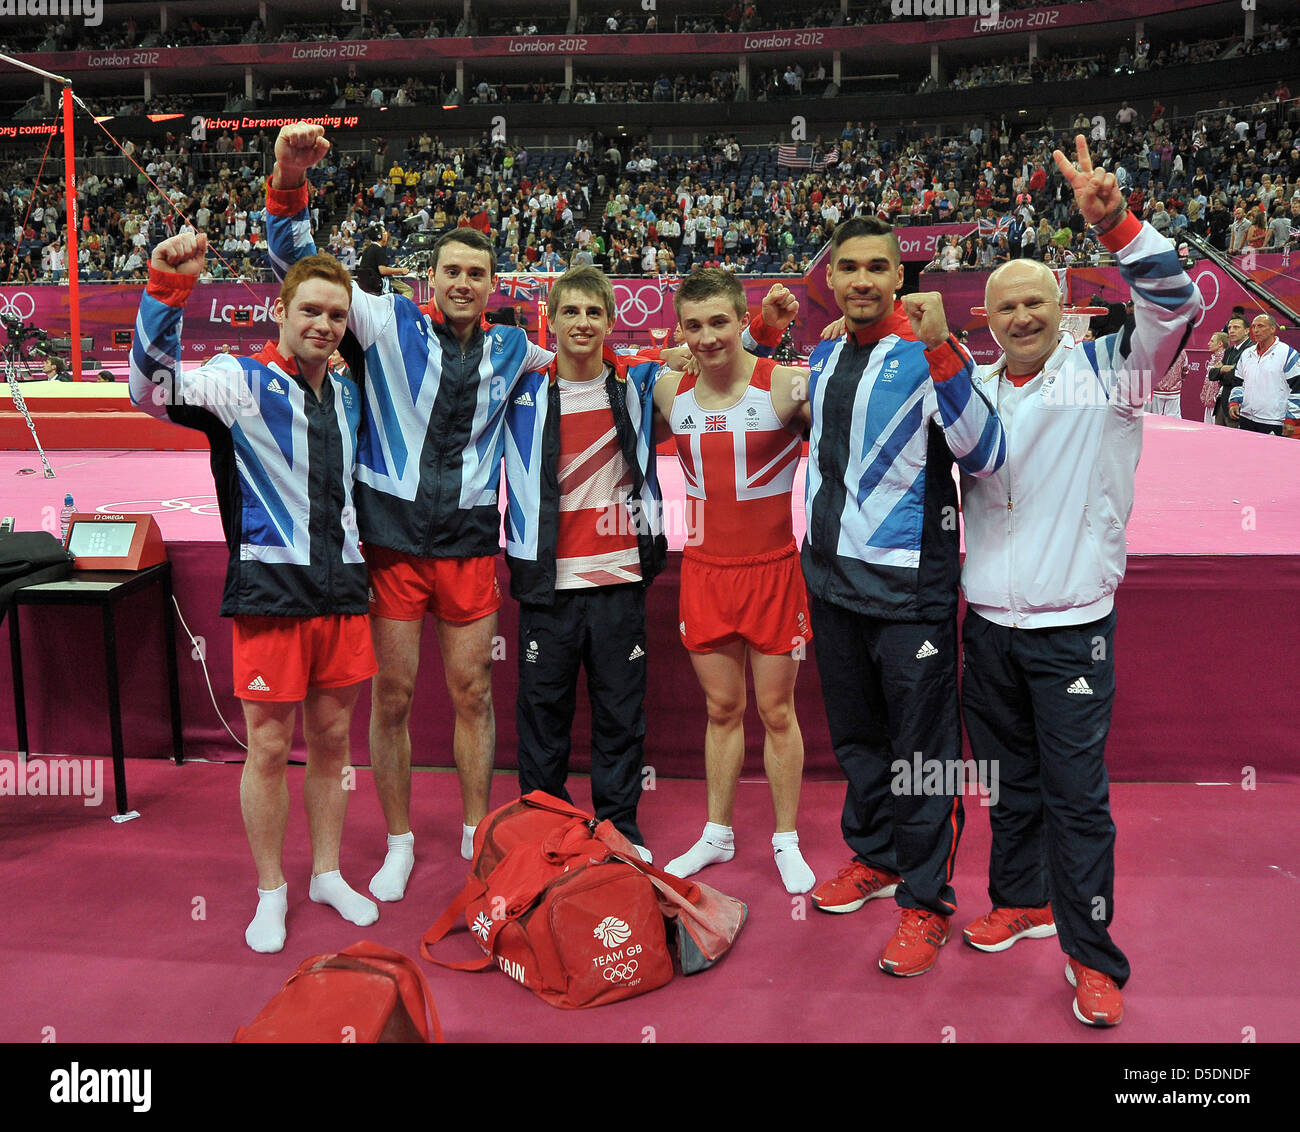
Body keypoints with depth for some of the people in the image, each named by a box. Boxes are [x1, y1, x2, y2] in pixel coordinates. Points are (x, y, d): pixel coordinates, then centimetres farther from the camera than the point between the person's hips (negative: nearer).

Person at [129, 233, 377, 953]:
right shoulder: (243, 382, -5)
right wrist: (167, 288, -35)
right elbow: (155, 387, -23)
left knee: (332, 739, 13)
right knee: (269, 747, 3)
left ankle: (328, 874, 30)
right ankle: (271, 893, 21)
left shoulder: (349, 395, 14)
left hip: (341, 589, 5)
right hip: (269, 589, -5)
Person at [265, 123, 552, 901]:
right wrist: (290, 184, -21)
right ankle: (399, 844, 23)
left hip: (470, 539, 2)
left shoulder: (512, 350, 9)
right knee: (392, 696, 6)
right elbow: (299, 263, -5)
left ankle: (477, 837, 26)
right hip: (391, 532, -2)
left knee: (472, 692, 9)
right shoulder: (391, 324, -1)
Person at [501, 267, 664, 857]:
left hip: (620, 576, 1)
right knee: (542, 707, 8)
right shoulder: (523, 389, 2)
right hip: (547, 580, 0)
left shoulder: (636, 382, 4)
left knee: (621, 709, 9)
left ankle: (620, 826, 24)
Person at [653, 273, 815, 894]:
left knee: (776, 710, 7)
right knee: (722, 709, 14)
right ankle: (716, 835, 28)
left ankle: (786, 841, 23)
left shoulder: (786, 384, -10)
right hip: (705, 569, 3)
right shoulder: (670, 393, 3)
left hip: (772, 569, -3)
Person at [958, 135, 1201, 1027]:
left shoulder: (1107, 370, -2)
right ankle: (1020, 899, 36)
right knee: (1009, 778, 17)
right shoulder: (973, 386, 10)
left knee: (1076, 792, 1)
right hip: (988, 620, 4)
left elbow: (1176, 302, -17)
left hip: (1072, 625, -4)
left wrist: (1113, 221, -27)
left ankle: (1091, 953, 14)